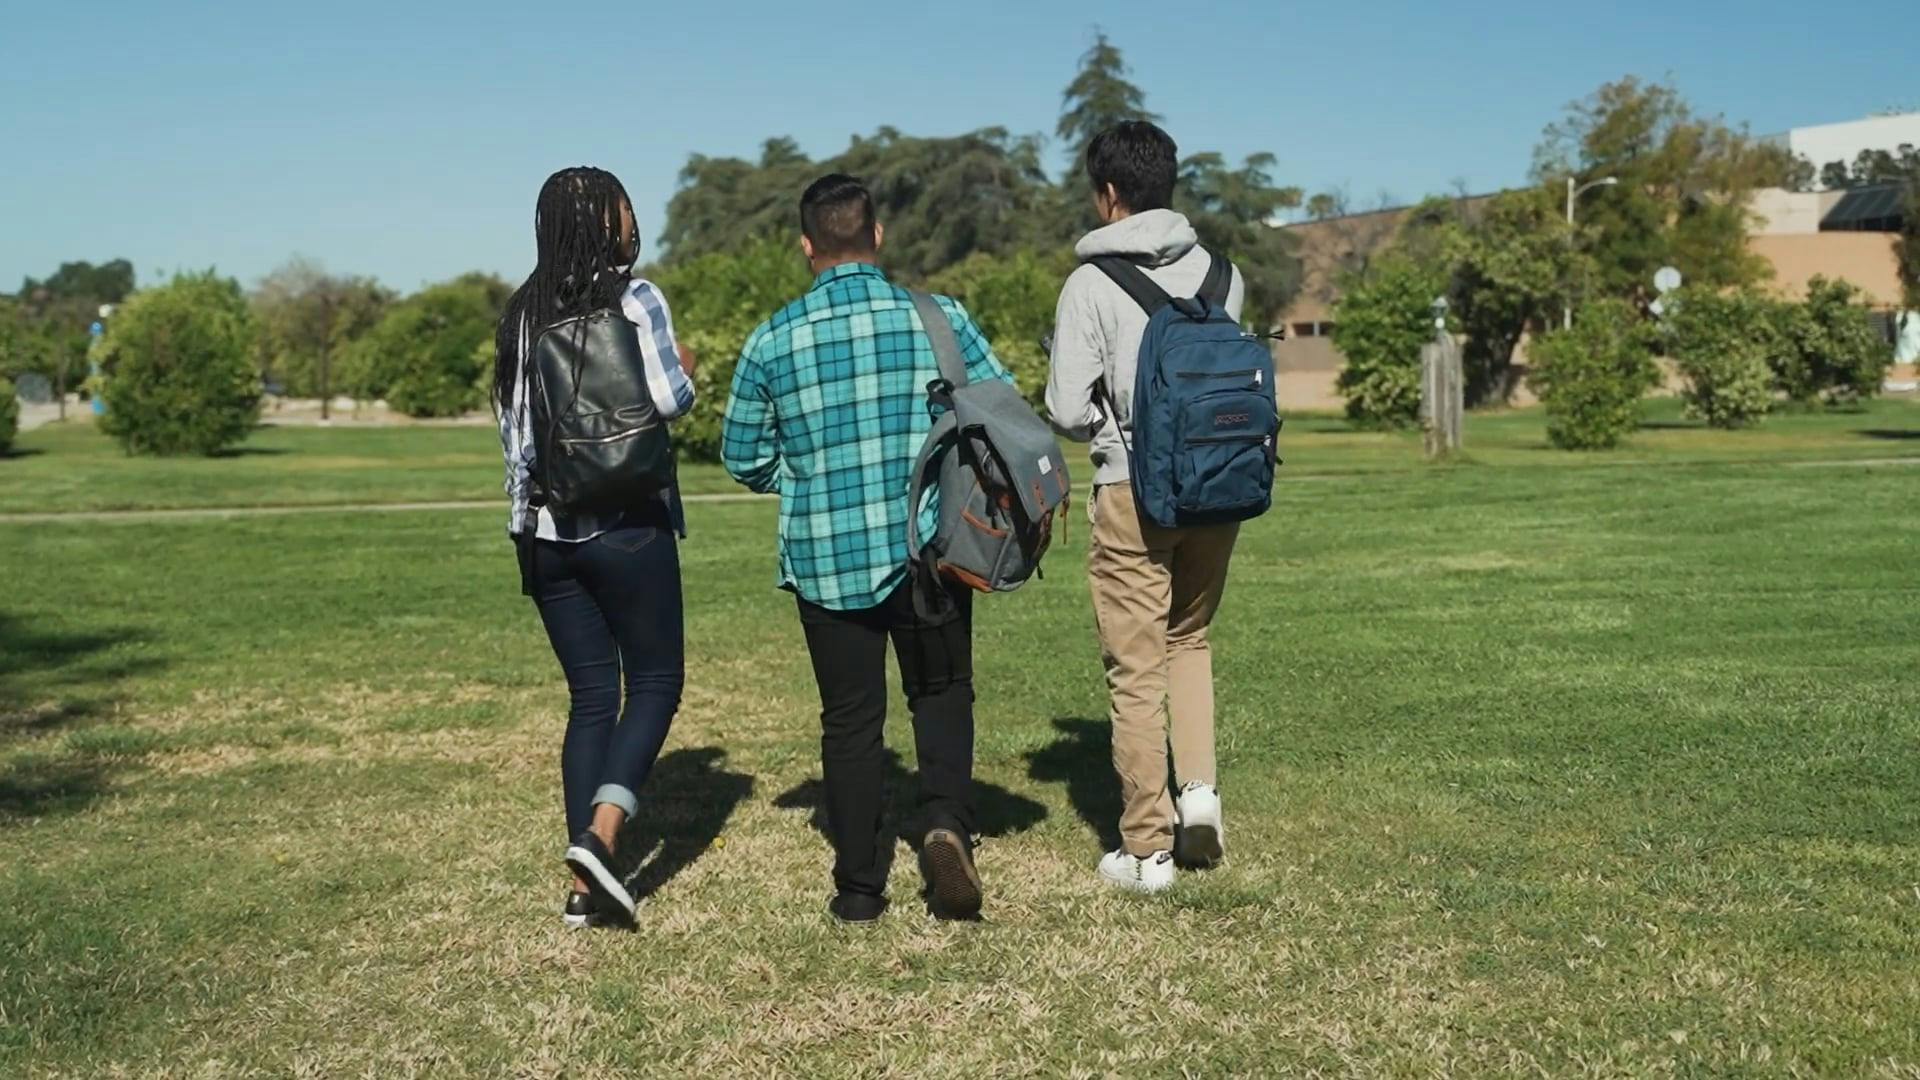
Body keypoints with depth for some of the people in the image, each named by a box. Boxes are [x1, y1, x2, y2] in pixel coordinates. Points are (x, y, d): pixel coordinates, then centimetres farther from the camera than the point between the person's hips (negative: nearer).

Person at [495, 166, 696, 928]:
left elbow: (508, 420, 12)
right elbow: (667, 400, -12)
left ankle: (587, 885, 8)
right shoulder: (634, 298, -6)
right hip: (626, 524, -5)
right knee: (655, 680, 7)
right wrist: (687, 374, 8)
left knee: (591, 695, 11)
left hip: (545, 529, 5)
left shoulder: (523, 312, 10)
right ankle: (599, 835, -12)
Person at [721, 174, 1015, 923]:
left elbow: (744, 458, 4)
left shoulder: (773, 341, -3)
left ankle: (859, 888, 16)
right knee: (941, 695, 17)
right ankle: (946, 820, -6)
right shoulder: (939, 319, -5)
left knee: (850, 719, 11)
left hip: (826, 560, 0)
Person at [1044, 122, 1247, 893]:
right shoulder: (1220, 273, 3)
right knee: (1189, 638, 25)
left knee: (1137, 671, 5)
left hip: (1133, 493, -4)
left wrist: (1110, 428, 8)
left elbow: (1068, 410, -12)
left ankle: (1147, 848, 12)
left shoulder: (1092, 285, -10)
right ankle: (1199, 785, 9)